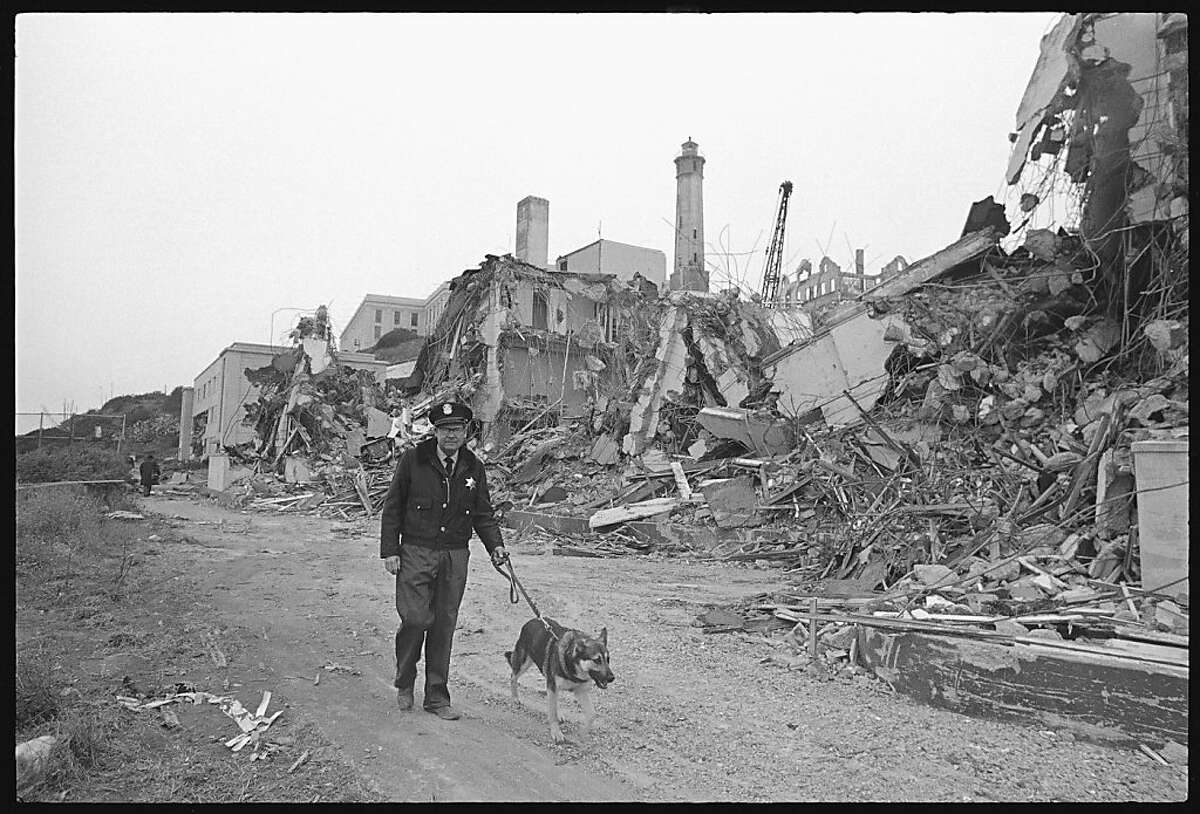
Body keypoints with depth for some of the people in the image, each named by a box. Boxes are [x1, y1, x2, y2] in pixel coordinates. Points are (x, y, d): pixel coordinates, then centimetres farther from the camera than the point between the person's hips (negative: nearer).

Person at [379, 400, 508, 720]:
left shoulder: (473, 468, 6)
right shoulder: (413, 460, -3)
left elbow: (483, 513, 12)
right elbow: (392, 507, 1)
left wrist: (495, 545, -3)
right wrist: (389, 550, -5)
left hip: (455, 556, 3)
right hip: (415, 553, -3)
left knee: (444, 625, 7)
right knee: (416, 618, -10)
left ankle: (437, 697, 19)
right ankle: (404, 683, 18)